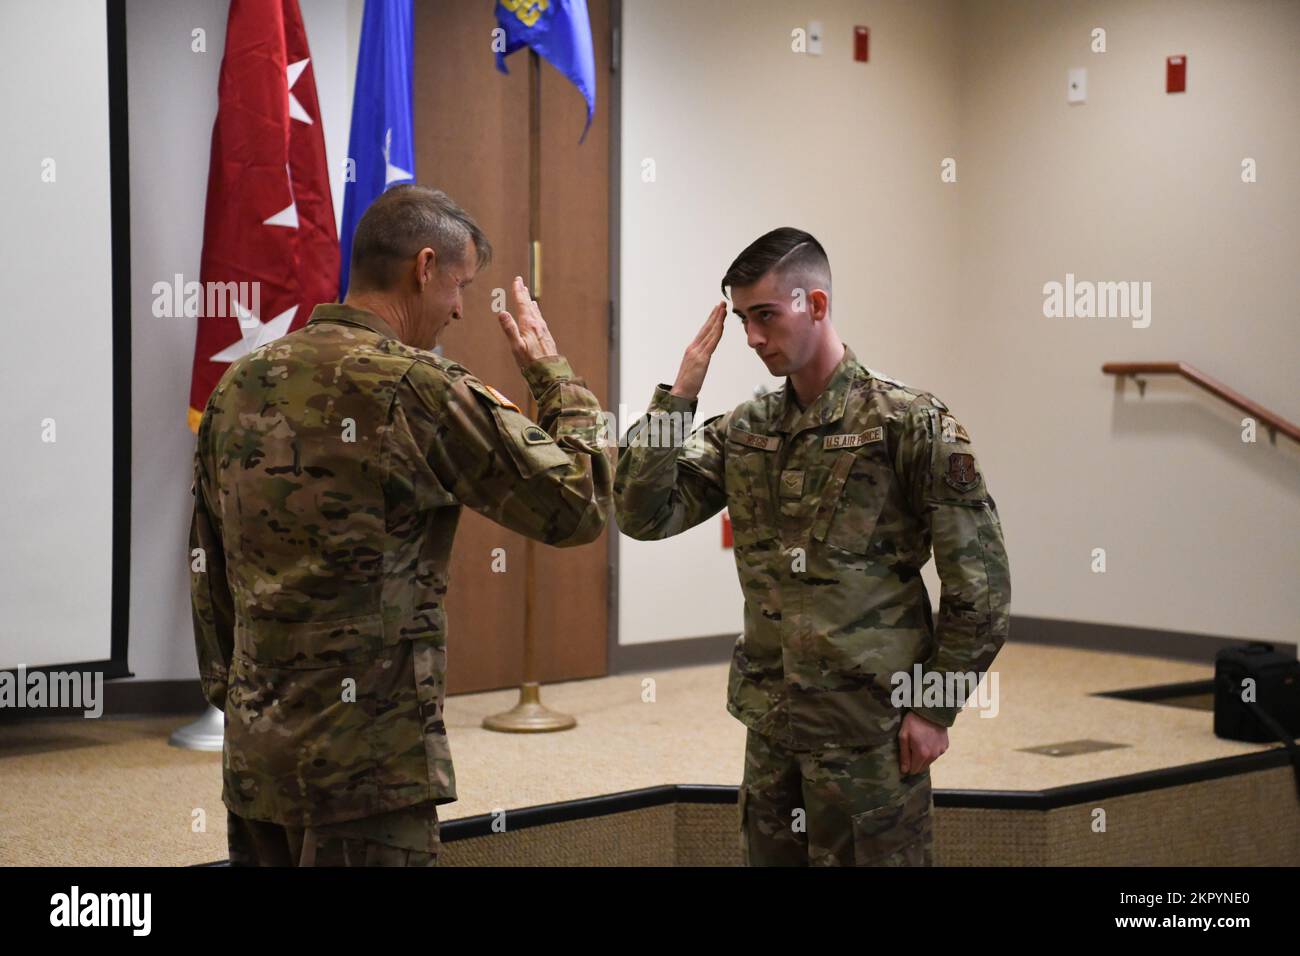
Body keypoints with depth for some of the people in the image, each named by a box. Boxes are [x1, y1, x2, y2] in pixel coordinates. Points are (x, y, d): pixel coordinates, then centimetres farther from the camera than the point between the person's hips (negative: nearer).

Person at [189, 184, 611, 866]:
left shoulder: (239, 384, 7)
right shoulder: (416, 388, -14)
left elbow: (208, 572, 14)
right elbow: (578, 506, -9)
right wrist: (552, 373, 5)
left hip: (252, 751, 7)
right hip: (366, 759, -7)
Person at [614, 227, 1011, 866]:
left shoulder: (910, 422, -10)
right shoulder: (742, 429, 7)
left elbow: (979, 581, -9)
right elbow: (643, 516, 0)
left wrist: (935, 708, -9)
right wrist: (678, 394, -6)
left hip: (868, 723, -5)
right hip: (770, 723, 6)